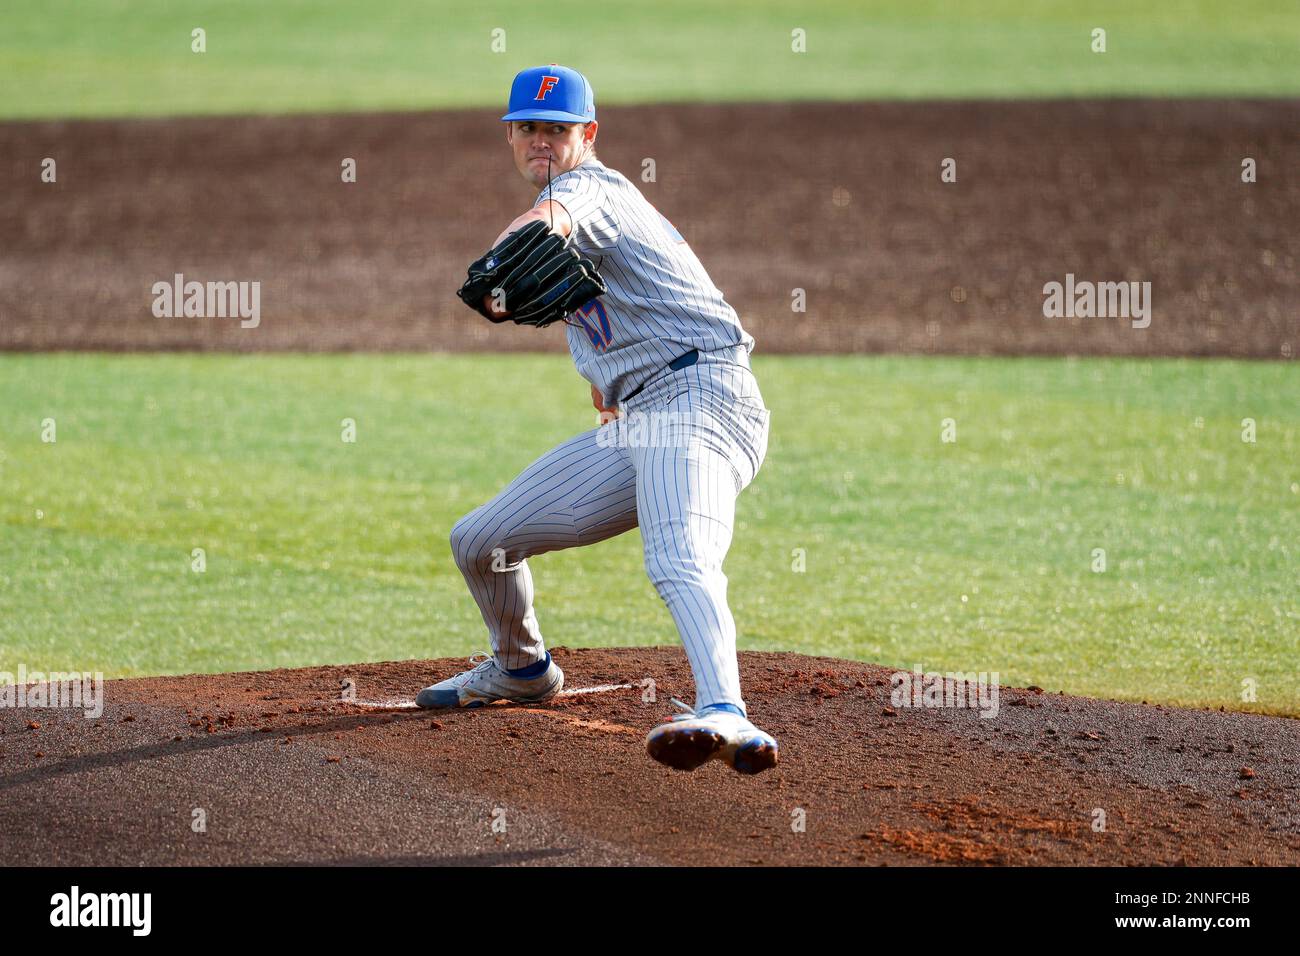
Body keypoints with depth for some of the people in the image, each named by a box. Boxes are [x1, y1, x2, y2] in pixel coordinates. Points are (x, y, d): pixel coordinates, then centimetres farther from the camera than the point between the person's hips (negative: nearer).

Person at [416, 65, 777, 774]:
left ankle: (724, 716, -59)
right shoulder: (568, 235, 23)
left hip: (700, 394, -9)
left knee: (678, 561, -36)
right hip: (632, 423, 9)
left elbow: (550, 218, -33)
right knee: (478, 541, 16)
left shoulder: (591, 186, -7)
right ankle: (521, 667, 43)